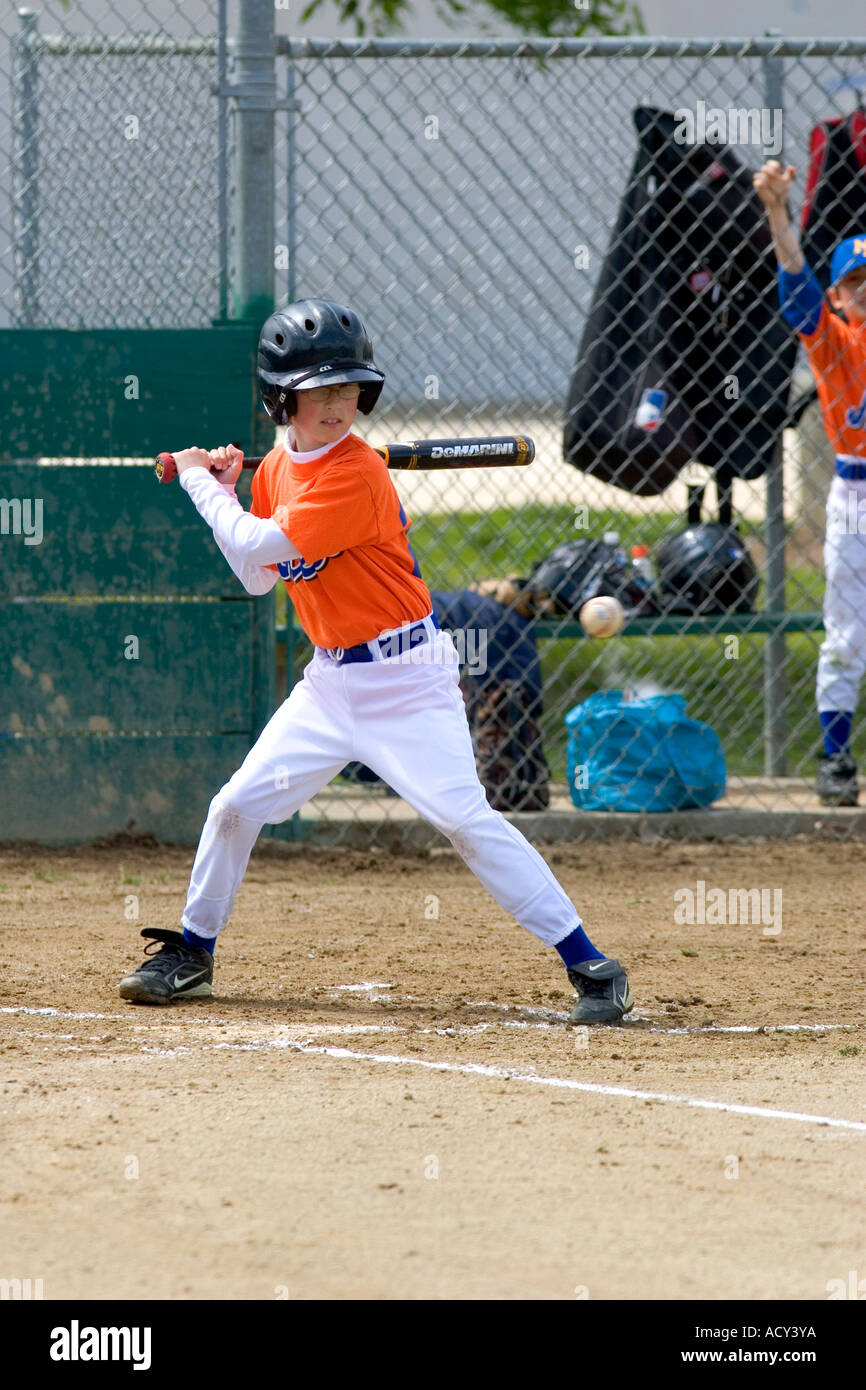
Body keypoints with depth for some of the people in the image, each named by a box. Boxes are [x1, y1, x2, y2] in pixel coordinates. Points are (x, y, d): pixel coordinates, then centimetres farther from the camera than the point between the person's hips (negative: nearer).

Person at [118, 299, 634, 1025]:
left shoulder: (356, 474, -20)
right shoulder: (277, 467, 6)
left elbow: (258, 548, -24)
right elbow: (257, 580, 14)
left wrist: (198, 479, -10)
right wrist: (223, 492, 3)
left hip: (406, 677, -7)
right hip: (332, 678, 7)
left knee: (464, 816, -18)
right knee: (237, 806, 6)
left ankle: (590, 965, -16)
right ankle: (190, 953, 26)